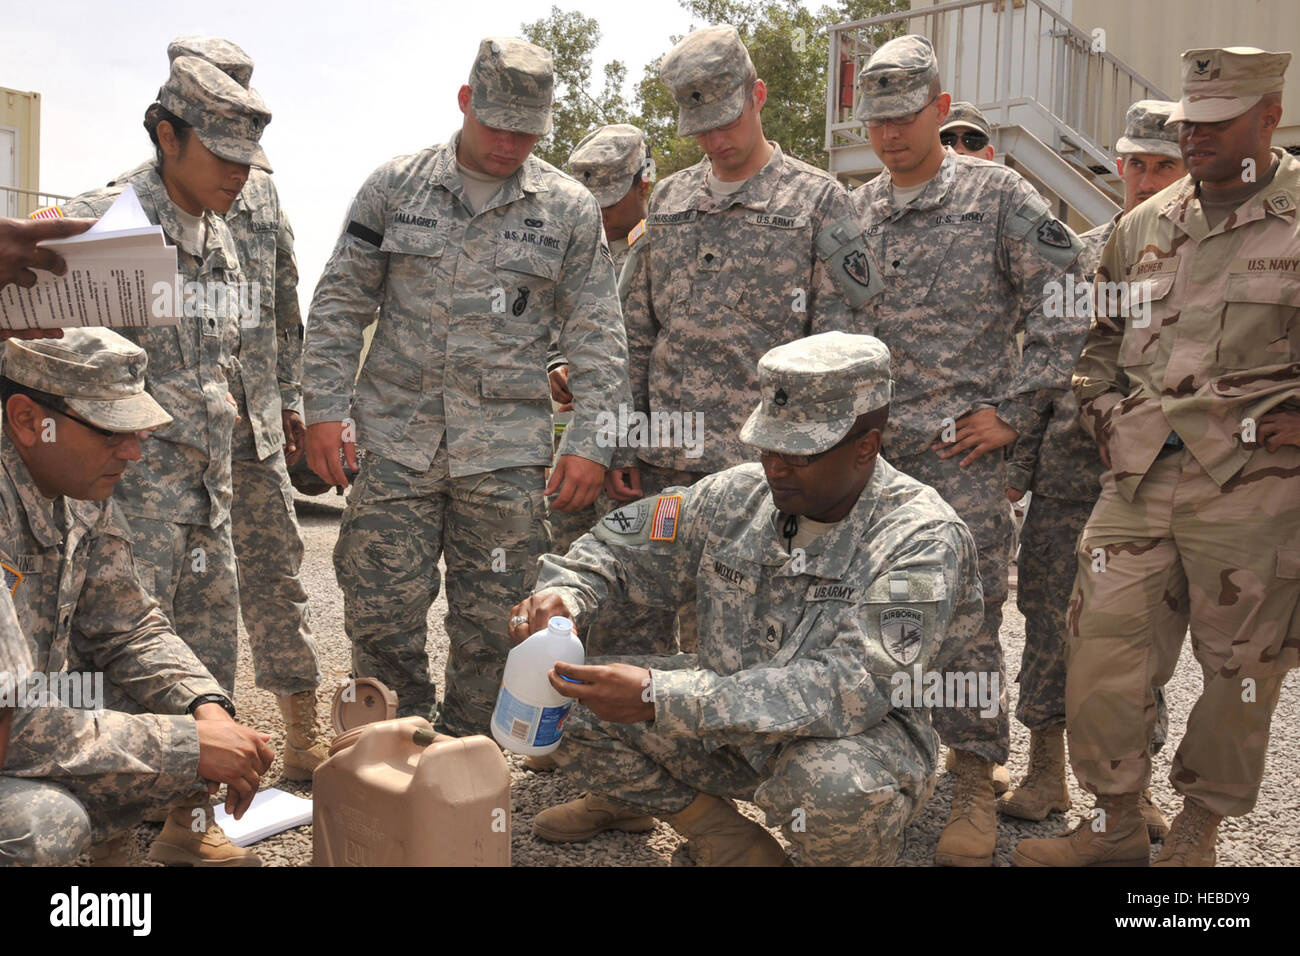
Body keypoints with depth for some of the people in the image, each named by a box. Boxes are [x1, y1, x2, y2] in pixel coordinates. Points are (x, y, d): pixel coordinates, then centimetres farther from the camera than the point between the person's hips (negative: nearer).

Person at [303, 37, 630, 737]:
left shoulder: (570, 210, 5)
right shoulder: (394, 187, 6)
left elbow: (595, 336, 5)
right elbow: (339, 305, 8)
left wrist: (589, 442, -4)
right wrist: (325, 408, -1)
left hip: (508, 454, 0)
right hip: (395, 443, 1)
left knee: (490, 628, 6)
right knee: (380, 618, 2)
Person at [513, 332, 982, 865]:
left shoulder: (923, 540, -22)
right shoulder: (736, 495, -5)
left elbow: (853, 688, -32)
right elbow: (619, 546, 8)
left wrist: (659, 698, -38)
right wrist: (562, 593, -17)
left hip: (858, 738, -5)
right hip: (731, 726, 5)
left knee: (835, 787, -40)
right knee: (571, 703, -8)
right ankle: (710, 822, 11)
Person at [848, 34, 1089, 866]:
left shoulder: (998, 196, -1)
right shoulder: (855, 211, 12)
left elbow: (1066, 303, -3)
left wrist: (1014, 409, -7)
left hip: (963, 452, -4)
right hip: (865, 449, 5)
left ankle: (975, 781, 13)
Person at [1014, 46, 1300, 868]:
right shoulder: (1142, 228, 14)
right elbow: (1104, 338, 24)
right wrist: (1102, 411, 9)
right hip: (1138, 480, 4)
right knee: (1101, 647, 3)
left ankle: (1200, 828, 27)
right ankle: (1116, 825, 20)